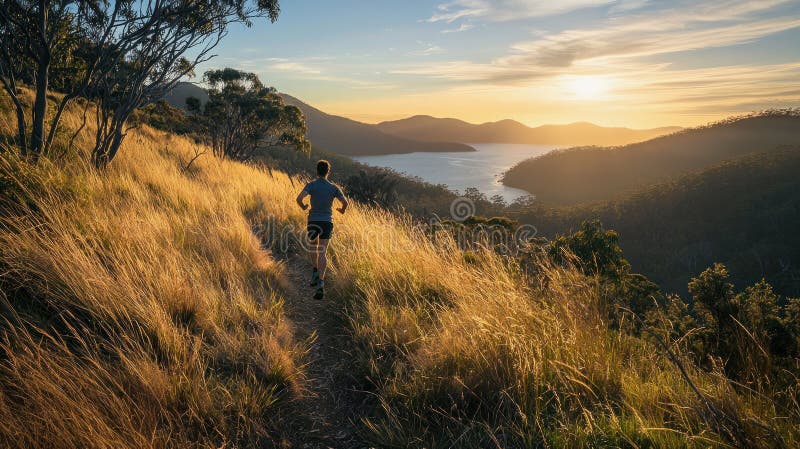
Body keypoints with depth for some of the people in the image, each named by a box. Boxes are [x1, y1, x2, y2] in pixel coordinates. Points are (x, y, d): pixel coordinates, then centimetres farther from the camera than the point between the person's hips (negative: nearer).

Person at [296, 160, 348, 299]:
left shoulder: (311, 185, -4)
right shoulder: (333, 187, 0)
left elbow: (299, 198, -18)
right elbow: (345, 202, -5)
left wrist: (303, 207, 4)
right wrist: (343, 210, 18)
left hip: (313, 221, 0)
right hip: (327, 221, 0)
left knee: (312, 246, 27)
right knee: (322, 252, -2)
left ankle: (315, 271, 14)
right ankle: (320, 283, -16)